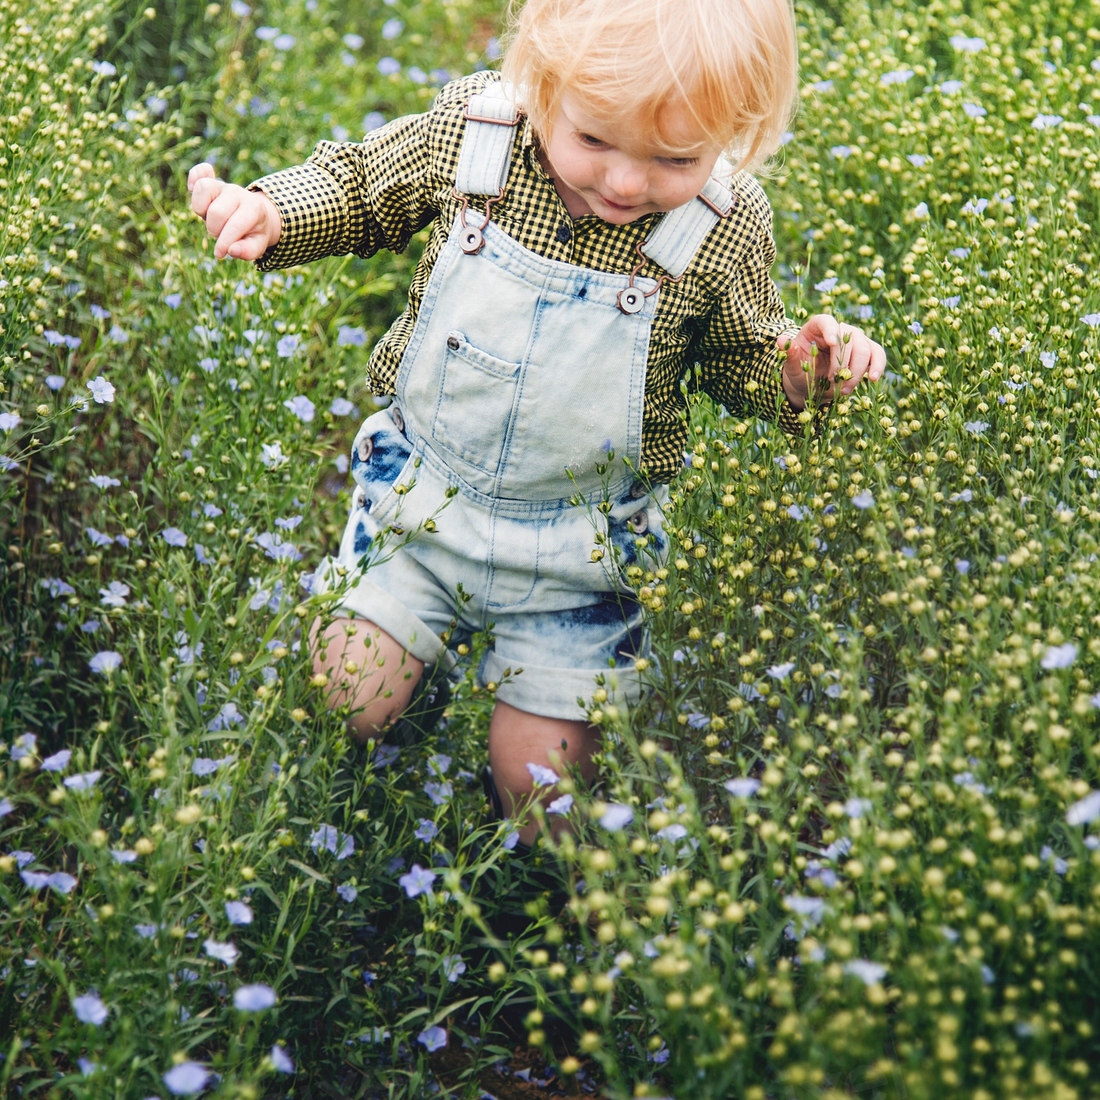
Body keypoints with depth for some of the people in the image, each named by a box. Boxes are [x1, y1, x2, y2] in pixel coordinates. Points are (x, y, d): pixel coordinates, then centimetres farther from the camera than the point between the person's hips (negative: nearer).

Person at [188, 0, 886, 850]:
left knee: (537, 772, 3)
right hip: (422, 494, 2)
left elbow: (739, 355, 1)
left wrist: (802, 371, -20)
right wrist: (271, 213, -14)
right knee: (345, 698, 2)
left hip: (581, 543, -1)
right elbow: (363, 183, 3)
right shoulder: (468, 126, -17)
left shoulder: (725, 228, -18)